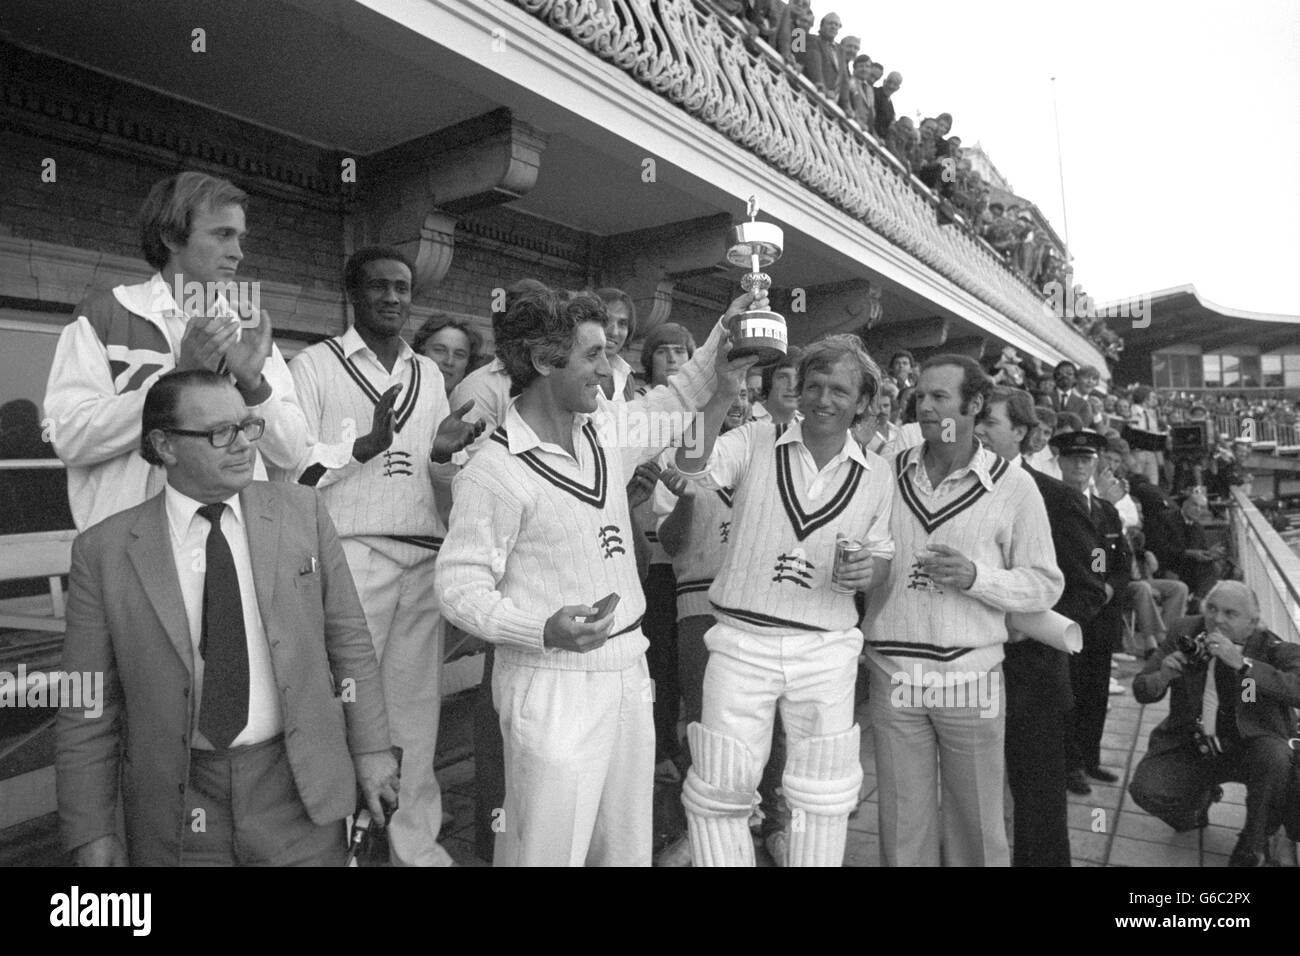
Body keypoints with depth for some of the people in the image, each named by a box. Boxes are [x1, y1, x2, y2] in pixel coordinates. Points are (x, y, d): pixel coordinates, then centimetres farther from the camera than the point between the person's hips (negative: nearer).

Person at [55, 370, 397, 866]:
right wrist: (91, 832, -1)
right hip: (176, 810, 0)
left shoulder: (302, 511, -4)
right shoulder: (103, 550, -6)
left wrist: (371, 749, 0)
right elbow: (86, 711, -1)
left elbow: (348, 640, 0)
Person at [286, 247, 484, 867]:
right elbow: (291, 469, -6)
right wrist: (366, 444, -18)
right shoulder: (313, 365, 0)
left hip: (424, 559, 5)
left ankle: (417, 843, 26)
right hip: (350, 558, -4)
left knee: (417, 709, 12)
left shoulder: (429, 372, 15)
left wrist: (443, 452, -4)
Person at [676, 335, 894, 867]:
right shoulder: (757, 442, -3)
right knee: (720, 789, 8)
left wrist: (867, 573, -9)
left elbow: (881, 556, 14)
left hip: (826, 649, 2)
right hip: (742, 639, -2)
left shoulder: (876, 474, 5)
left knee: (822, 798, 15)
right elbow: (695, 467, -20)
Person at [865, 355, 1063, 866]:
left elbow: (1046, 584, -1)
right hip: (892, 675, 2)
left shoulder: (1013, 485, -1)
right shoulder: (886, 473, 3)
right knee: (902, 824, 13)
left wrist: (975, 576, -16)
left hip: (971, 677, -1)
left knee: (977, 826, 13)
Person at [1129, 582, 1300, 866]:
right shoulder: (1185, 634, -4)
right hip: (1190, 747, 2)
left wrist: (1241, 663, -37)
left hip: (1248, 748, -1)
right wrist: (1162, 676, -26)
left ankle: (1254, 843, -6)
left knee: (1276, 756, -35)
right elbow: (1141, 690, -3)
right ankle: (1197, 799, 18)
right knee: (1145, 790, -22)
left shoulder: (1272, 648, -10)